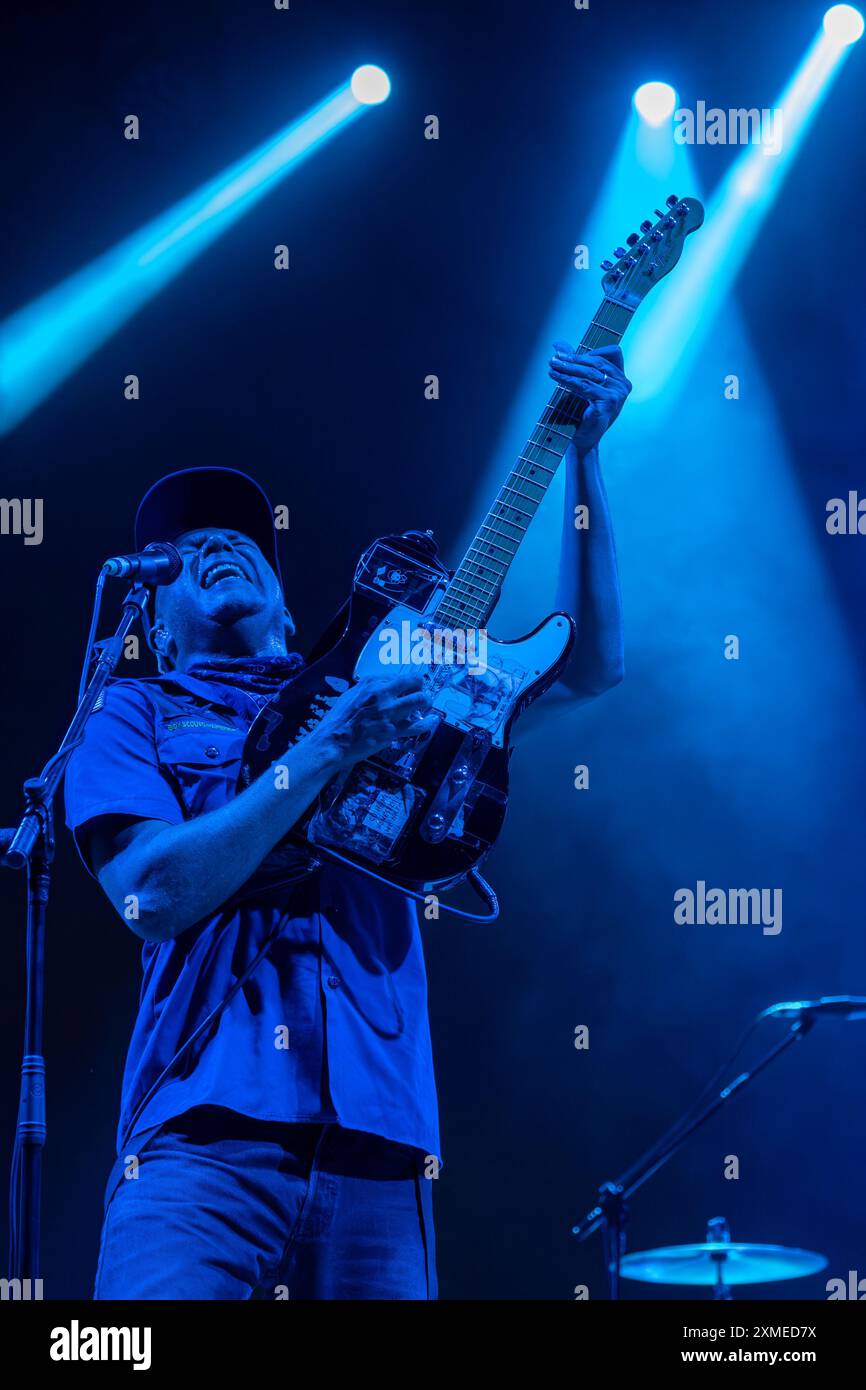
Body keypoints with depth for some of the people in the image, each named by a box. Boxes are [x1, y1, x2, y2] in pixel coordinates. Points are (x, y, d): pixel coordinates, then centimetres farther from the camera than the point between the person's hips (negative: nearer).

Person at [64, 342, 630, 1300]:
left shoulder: (382, 699, 22)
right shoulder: (135, 716, 13)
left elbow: (590, 664, 17)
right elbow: (155, 896, -4)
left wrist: (581, 456, 11)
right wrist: (326, 754, -9)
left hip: (377, 1147, 3)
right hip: (206, 1135, -3)